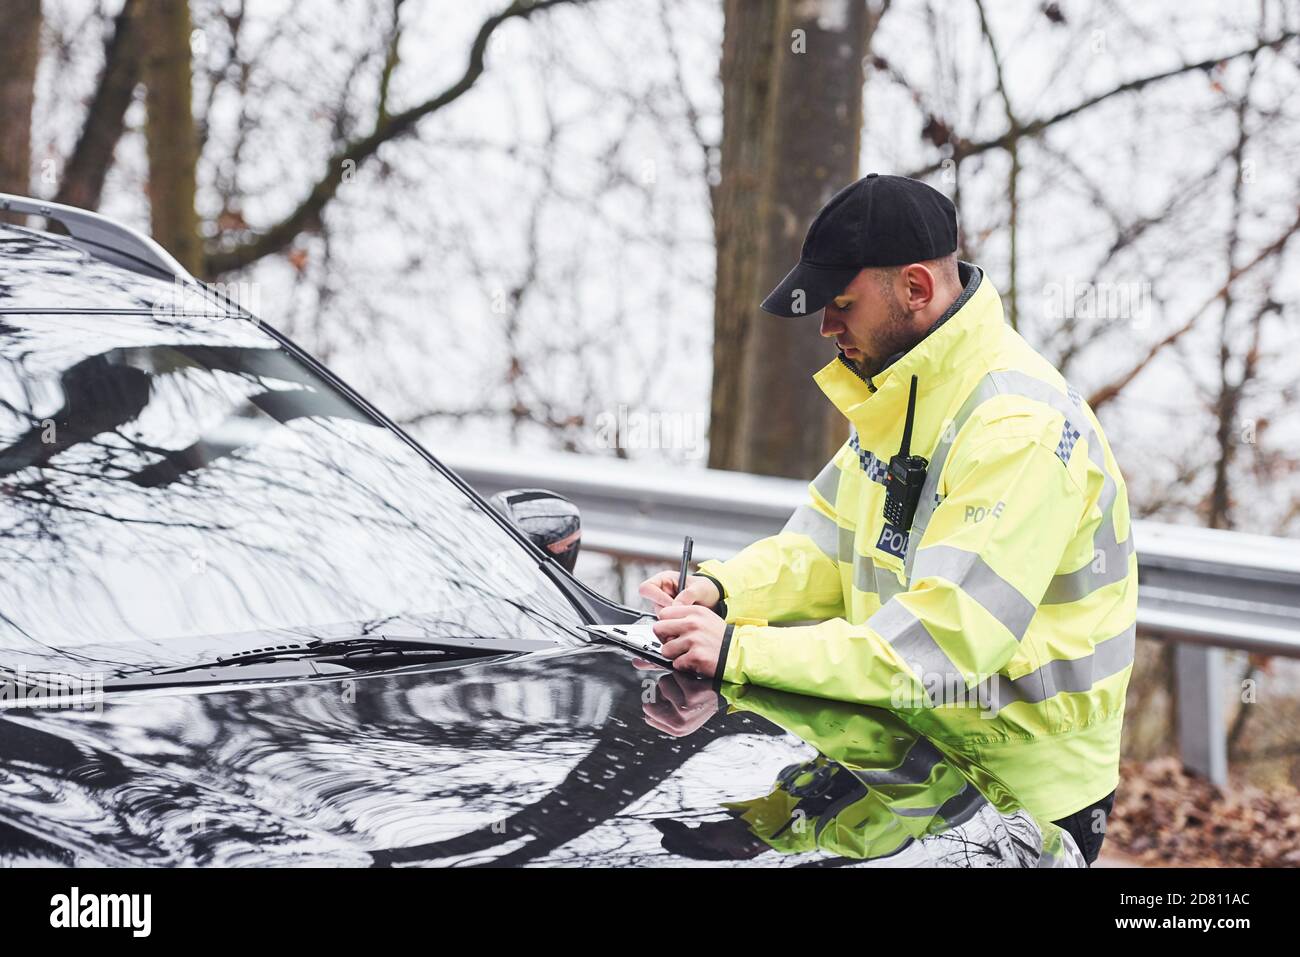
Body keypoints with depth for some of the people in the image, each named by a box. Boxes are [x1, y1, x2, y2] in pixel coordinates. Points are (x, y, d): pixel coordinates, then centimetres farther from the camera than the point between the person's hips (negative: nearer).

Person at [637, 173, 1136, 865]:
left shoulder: (1020, 427, -24)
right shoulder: (893, 397, 8)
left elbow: (944, 639, -31)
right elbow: (825, 546, 14)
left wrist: (742, 652, -32)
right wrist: (722, 589, -7)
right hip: (915, 757, 8)